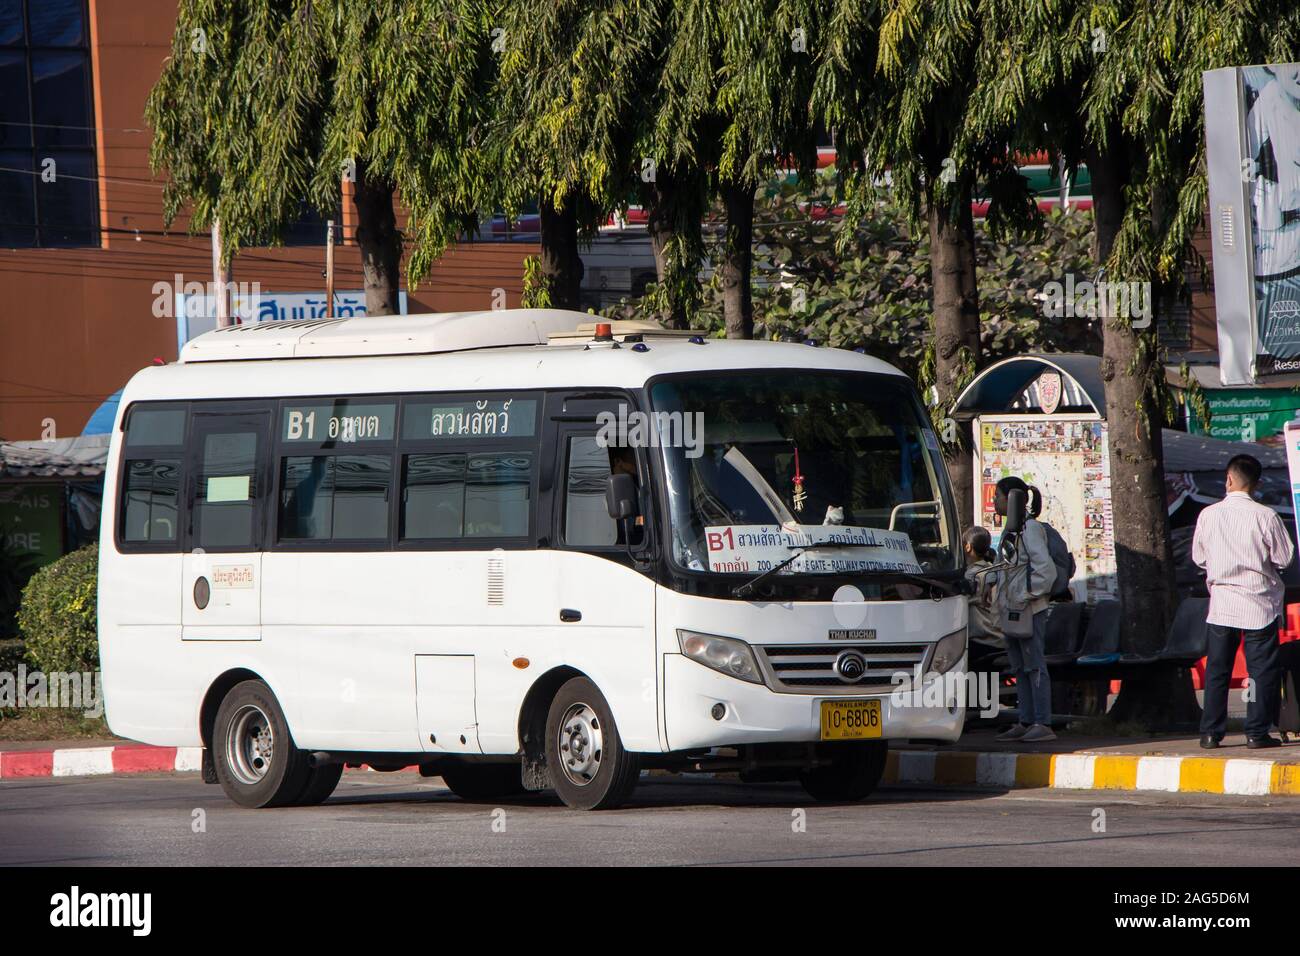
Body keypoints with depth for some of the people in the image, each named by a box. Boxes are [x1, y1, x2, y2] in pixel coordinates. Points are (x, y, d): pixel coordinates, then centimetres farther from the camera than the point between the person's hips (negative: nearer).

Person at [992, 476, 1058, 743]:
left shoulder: (1030, 528, -13)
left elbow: (1045, 568, -19)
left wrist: (1027, 596, -17)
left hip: (1030, 610, -10)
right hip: (1011, 610, 10)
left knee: (1034, 665, -9)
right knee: (1019, 668, 11)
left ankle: (1043, 724, -9)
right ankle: (1026, 722, 14)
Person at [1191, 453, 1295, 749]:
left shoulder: (1208, 515, -5)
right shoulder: (1265, 516, -12)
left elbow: (1198, 557, 5)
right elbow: (1284, 558, -6)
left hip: (1222, 602, 2)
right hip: (1259, 603, -2)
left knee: (1217, 669, 9)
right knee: (1262, 670, 4)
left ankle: (1211, 733, 8)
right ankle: (1257, 732, 1)